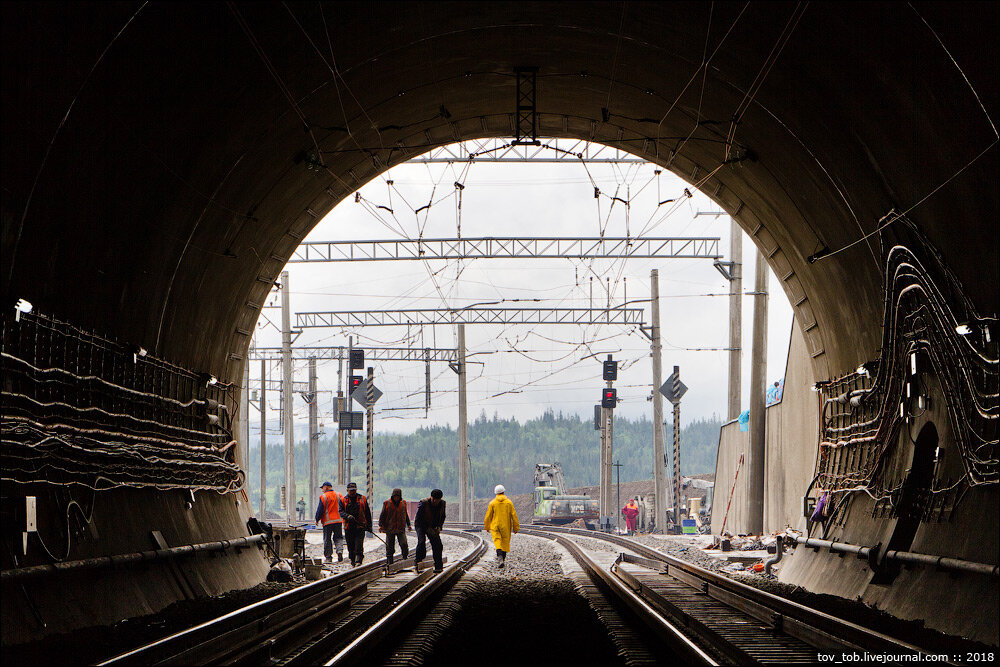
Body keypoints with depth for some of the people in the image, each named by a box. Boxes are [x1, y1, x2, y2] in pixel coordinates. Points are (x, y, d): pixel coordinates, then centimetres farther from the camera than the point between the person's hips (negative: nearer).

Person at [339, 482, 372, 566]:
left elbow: (367, 513, 13)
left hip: (360, 527, -1)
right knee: (351, 546, 6)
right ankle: (353, 560, 18)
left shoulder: (362, 499, 10)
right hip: (349, 527, 1)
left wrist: (369, 525, 8)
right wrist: (348, 516, -25)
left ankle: (358, 560, -18)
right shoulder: (343, 500, 9)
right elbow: (341, 511, -4)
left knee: (359, 545, -14)